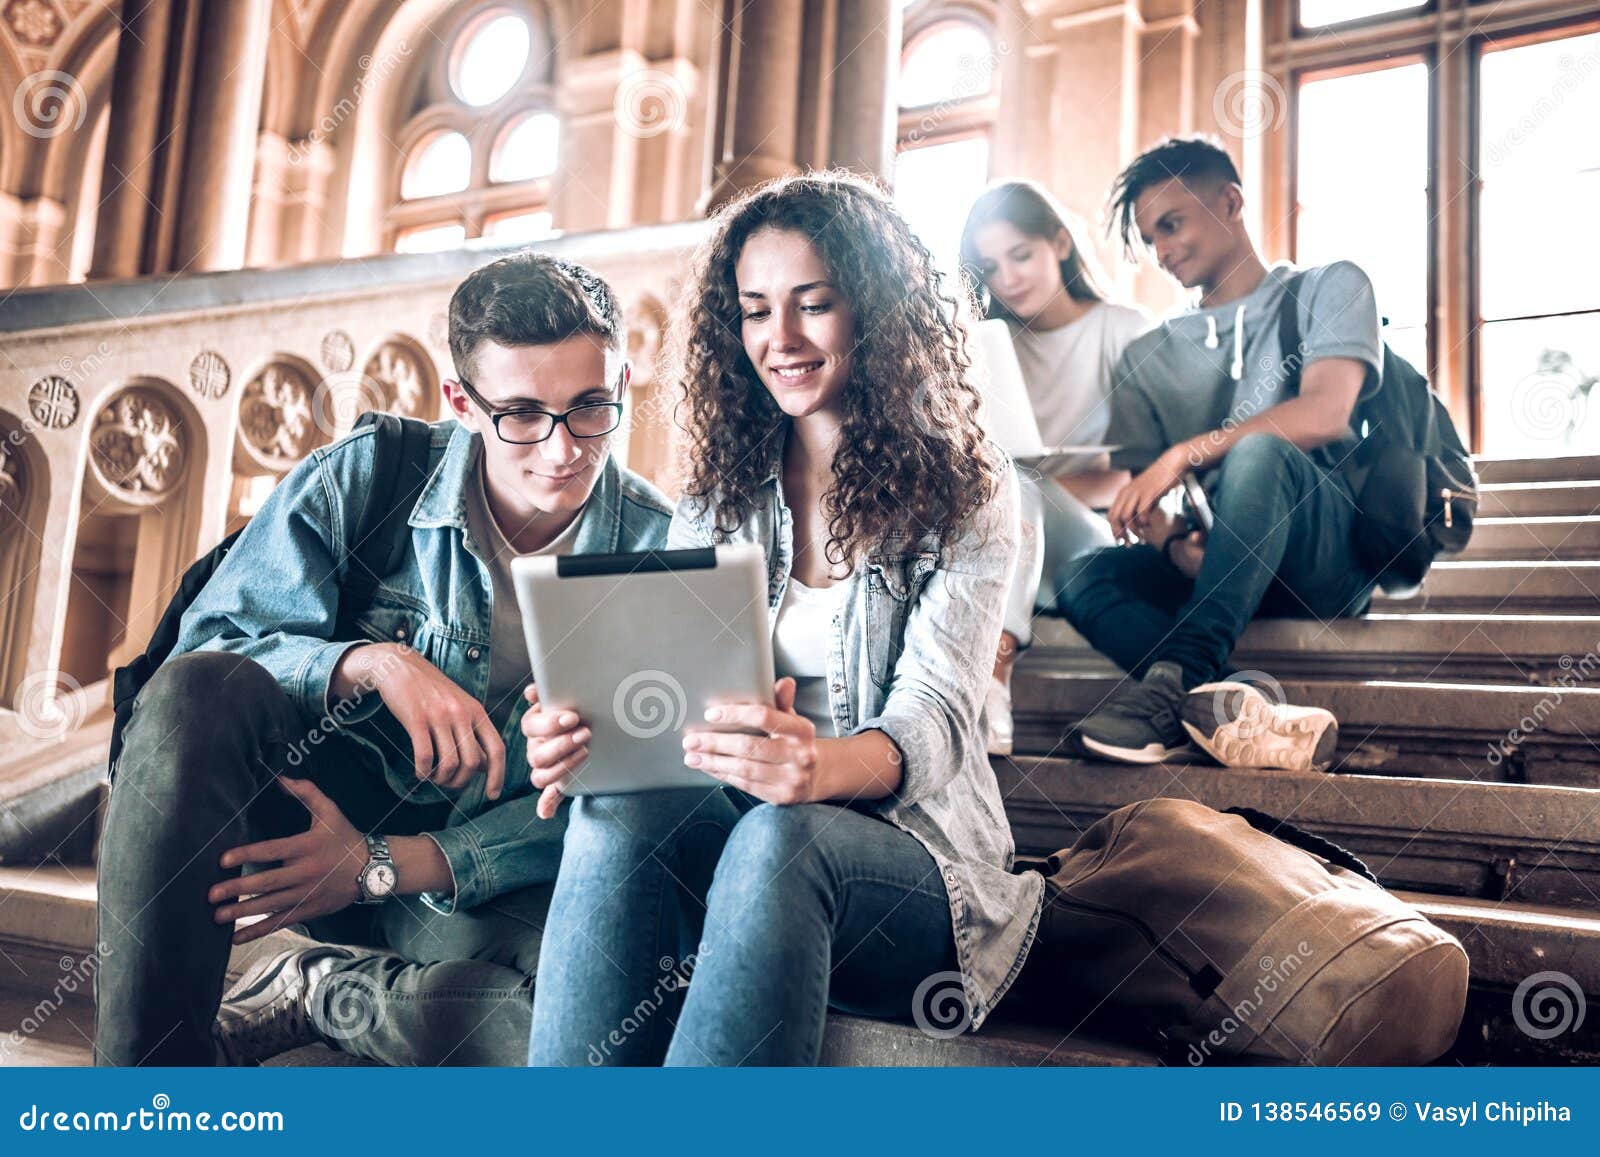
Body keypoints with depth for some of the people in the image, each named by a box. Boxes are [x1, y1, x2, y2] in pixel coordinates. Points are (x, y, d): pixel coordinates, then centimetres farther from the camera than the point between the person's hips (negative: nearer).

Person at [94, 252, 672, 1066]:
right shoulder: (364, 479, -8)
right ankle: (148, 1062, -20)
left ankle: (308, 991, -6)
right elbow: (206, 652, -10)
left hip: (485, 871, 0)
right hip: (330, 801, 1)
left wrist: (383, 865, -22)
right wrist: (371, 661, -31)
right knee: (198, 691, -31)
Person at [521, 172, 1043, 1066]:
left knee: (776, 842, -37)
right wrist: (587, 738, -20)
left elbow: (935, 715, -13)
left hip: (909, 851, -2)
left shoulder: (967, 489, 1)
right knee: (620, 808, -31)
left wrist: (824, 766, -37)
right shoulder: (716, 497, 13)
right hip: (720, 831, 3)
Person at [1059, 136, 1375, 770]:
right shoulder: (1148, 356, 20)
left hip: (1333, 553, -3)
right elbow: (1139, 492, 7)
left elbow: (1326, 414, -10)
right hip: (1213, 563, 4)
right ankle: (1241, 704, -43)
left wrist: (1186, 454, -15)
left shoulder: (1327, 288, 10)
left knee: (1259, 451, -34)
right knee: (1087, 578, -25)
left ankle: (1178, 678, -39)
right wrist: (1177, 546, -15)